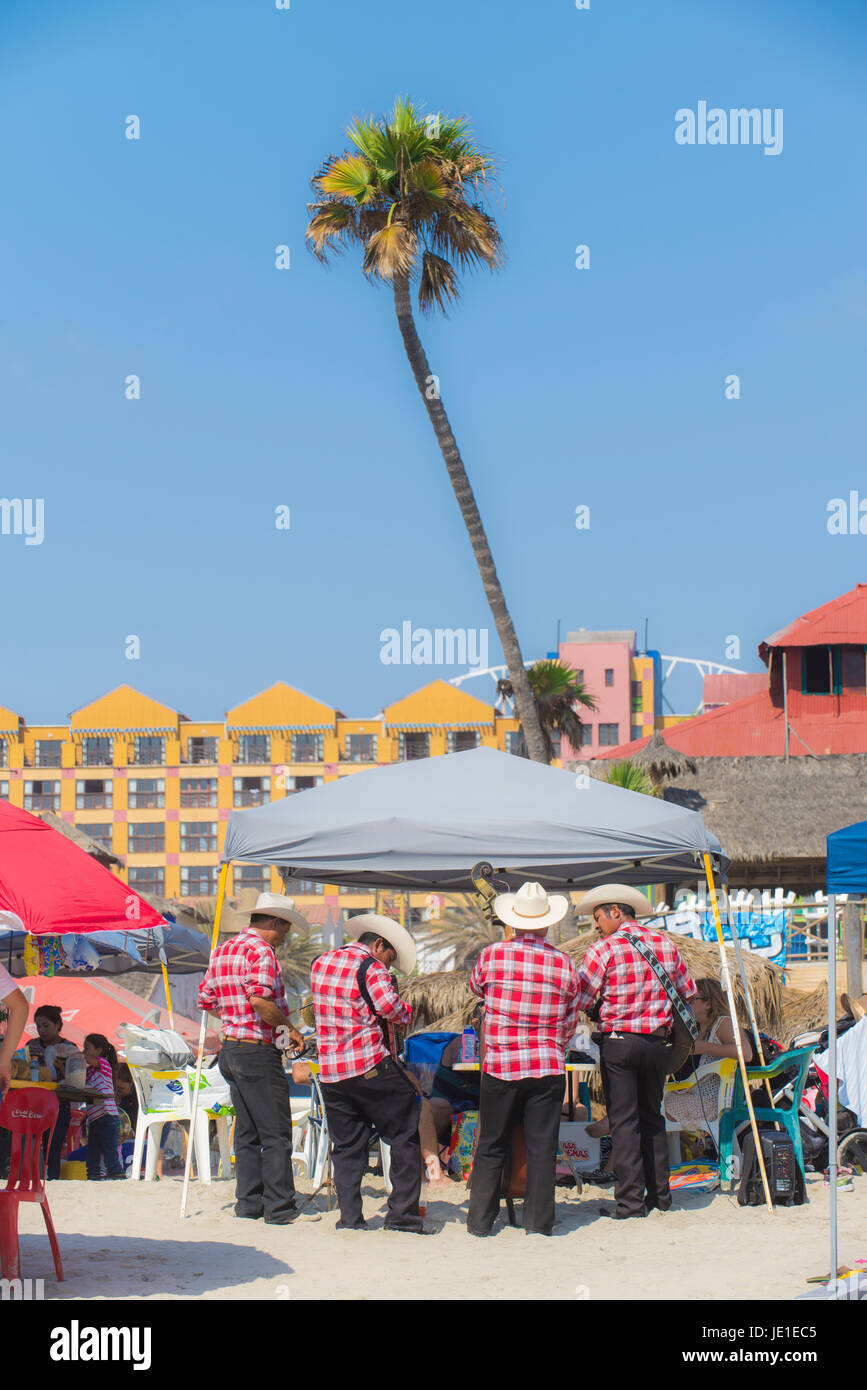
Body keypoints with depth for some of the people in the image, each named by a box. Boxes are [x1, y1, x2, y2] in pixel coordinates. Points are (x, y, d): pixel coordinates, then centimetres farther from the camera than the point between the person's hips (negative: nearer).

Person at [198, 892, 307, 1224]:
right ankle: (280, 1209, -2)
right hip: (257, 1050, -9)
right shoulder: (260, 950, -14)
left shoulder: (223, 950, 15)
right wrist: (288, 1028, -13)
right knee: (276, 1134, -3)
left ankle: (248, 1203, 17)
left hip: (230, 1048, 9)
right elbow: (260, 1000, -26)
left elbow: (206, 1000, 19)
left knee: (247, 1132, 15)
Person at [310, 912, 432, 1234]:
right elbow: (390, 1006, -22)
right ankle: (402, 1212, 1)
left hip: (329, 1072, 6)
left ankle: (349, 1216, 7)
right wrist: (405, 1012, -1)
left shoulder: (320, 963, 14)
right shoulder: (370, 967, -8)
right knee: (405, 1135, 4)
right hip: (370, 1068, -6)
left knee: (346, 1146, 12)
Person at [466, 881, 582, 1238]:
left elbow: (476, 988, 18)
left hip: (499, 1066, 0)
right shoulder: (563, 964, -2)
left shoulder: (491, 956, -5)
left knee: (490, 1146, 10)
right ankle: (538, 1223, 5)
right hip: (548, 1068, 0)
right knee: (542, 1148, 5)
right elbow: (569, 1023, 7)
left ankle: (480, 1222, 14)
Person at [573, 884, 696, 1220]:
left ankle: (631, 1201, -4)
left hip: (618, 1042, -5)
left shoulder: (604, 950, -9)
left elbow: (579, 1001, -10)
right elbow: (687, 992, 13)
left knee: (623, 1122, -2)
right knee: (652, 1118, 17)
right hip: (656, 1041, 5)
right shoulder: (665, 944, 7)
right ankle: (659, 1194, 19)